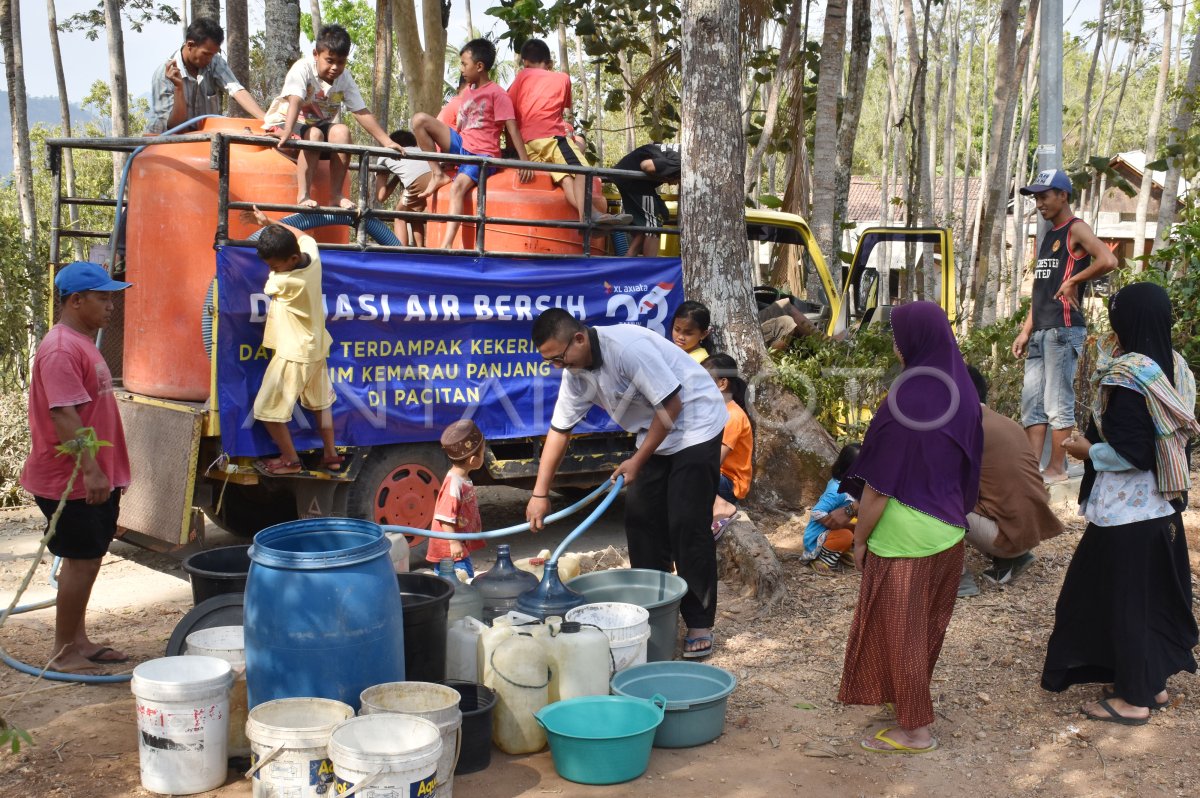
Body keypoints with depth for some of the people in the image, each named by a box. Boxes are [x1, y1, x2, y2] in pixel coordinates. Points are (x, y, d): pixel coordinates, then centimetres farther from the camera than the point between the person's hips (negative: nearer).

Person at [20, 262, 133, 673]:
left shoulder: (82, 344, 14)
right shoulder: (61, 349, -18)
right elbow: (63, 415, -26)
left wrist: (106, 472, 23)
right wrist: (89, 470, -29)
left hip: (94, 479, 10)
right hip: (71, 482, -10)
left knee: (85, 559, 15)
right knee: (81, 561, -4)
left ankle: (79, 640, 25)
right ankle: (63, 653, 6)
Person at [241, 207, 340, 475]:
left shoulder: (285, 281, -29)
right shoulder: (312, 255, -10)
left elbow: (267, 286, -5)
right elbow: (304, 235, 14)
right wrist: (268, 223, 11)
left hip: (293, 354, -9)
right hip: (315, 347, 9)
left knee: (267, 410, 2)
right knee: (320, 402, 22)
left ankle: (290, 460, 13)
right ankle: (331, 455, 31)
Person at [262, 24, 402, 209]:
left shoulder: (345, 79, -4)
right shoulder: (303, 69, -19)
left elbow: (362, 112, -5)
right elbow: (295, 102, -35)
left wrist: (386, 142, -12)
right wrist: (288, 132, -51)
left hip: (320, 126, 5)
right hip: (284, 124, -5)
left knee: (341, 131, -24)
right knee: (314, 134, -34)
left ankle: (336, 194, -21)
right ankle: (303, 195, -31)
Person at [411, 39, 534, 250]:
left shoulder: (497, 94, -7)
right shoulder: (468, 91, 16)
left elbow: (512, 129, -14)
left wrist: (525, 161, -22)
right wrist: (441, 144, 27)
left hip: (483, 155, -7)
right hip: (461, 146, 7)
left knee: (458, 186, -35)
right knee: (420, 120, -10)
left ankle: (447, 245, -43)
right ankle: (438, 174, -6)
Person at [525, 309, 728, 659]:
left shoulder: (628, 347, -30)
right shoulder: (575, 371, -3)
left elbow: (671, 405, -25)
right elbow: (559, 429, 5)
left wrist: (637, 461, -17)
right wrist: (540, 494, 4)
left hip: (694, 424, -8)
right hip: (655, 431, 8)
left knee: (687, 525, -10)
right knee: (641, 518, 5)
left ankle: (700, 624, -2)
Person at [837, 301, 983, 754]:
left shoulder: (903, 403, -24)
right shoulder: (962, 394, -3)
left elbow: (878, 486, -19)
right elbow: (968, 467, 7)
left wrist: (859, 539, -6)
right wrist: (955, 512, 19)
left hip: (903, 539, -7)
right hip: (949, 532, 7)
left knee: (898, 629, 8)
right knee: (928, 622, 22)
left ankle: (915, 729, 19)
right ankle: (912, 703, 41)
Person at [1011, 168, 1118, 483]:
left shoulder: (1076, 230, -5)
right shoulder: (1049, 236, 21)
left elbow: (1108, 260, -23)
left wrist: (1073, 281, -12)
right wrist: (1025, 330, 16)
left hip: (1064, 329, -9)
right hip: (1041, 331, 9)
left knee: (1058, 402, -5)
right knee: (1031, 401, 6)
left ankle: (1057, 467, 1)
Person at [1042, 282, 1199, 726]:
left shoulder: (1128, 378, -22)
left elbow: (1131, 453, -24)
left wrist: (1088, 451, -8)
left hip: (1124, 510, -8)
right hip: (1163, 506, 8)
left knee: (1121, 597, 4)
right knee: (1155, 593, 19)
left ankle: (1133, 697, 14)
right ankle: (1155, 681, 31)